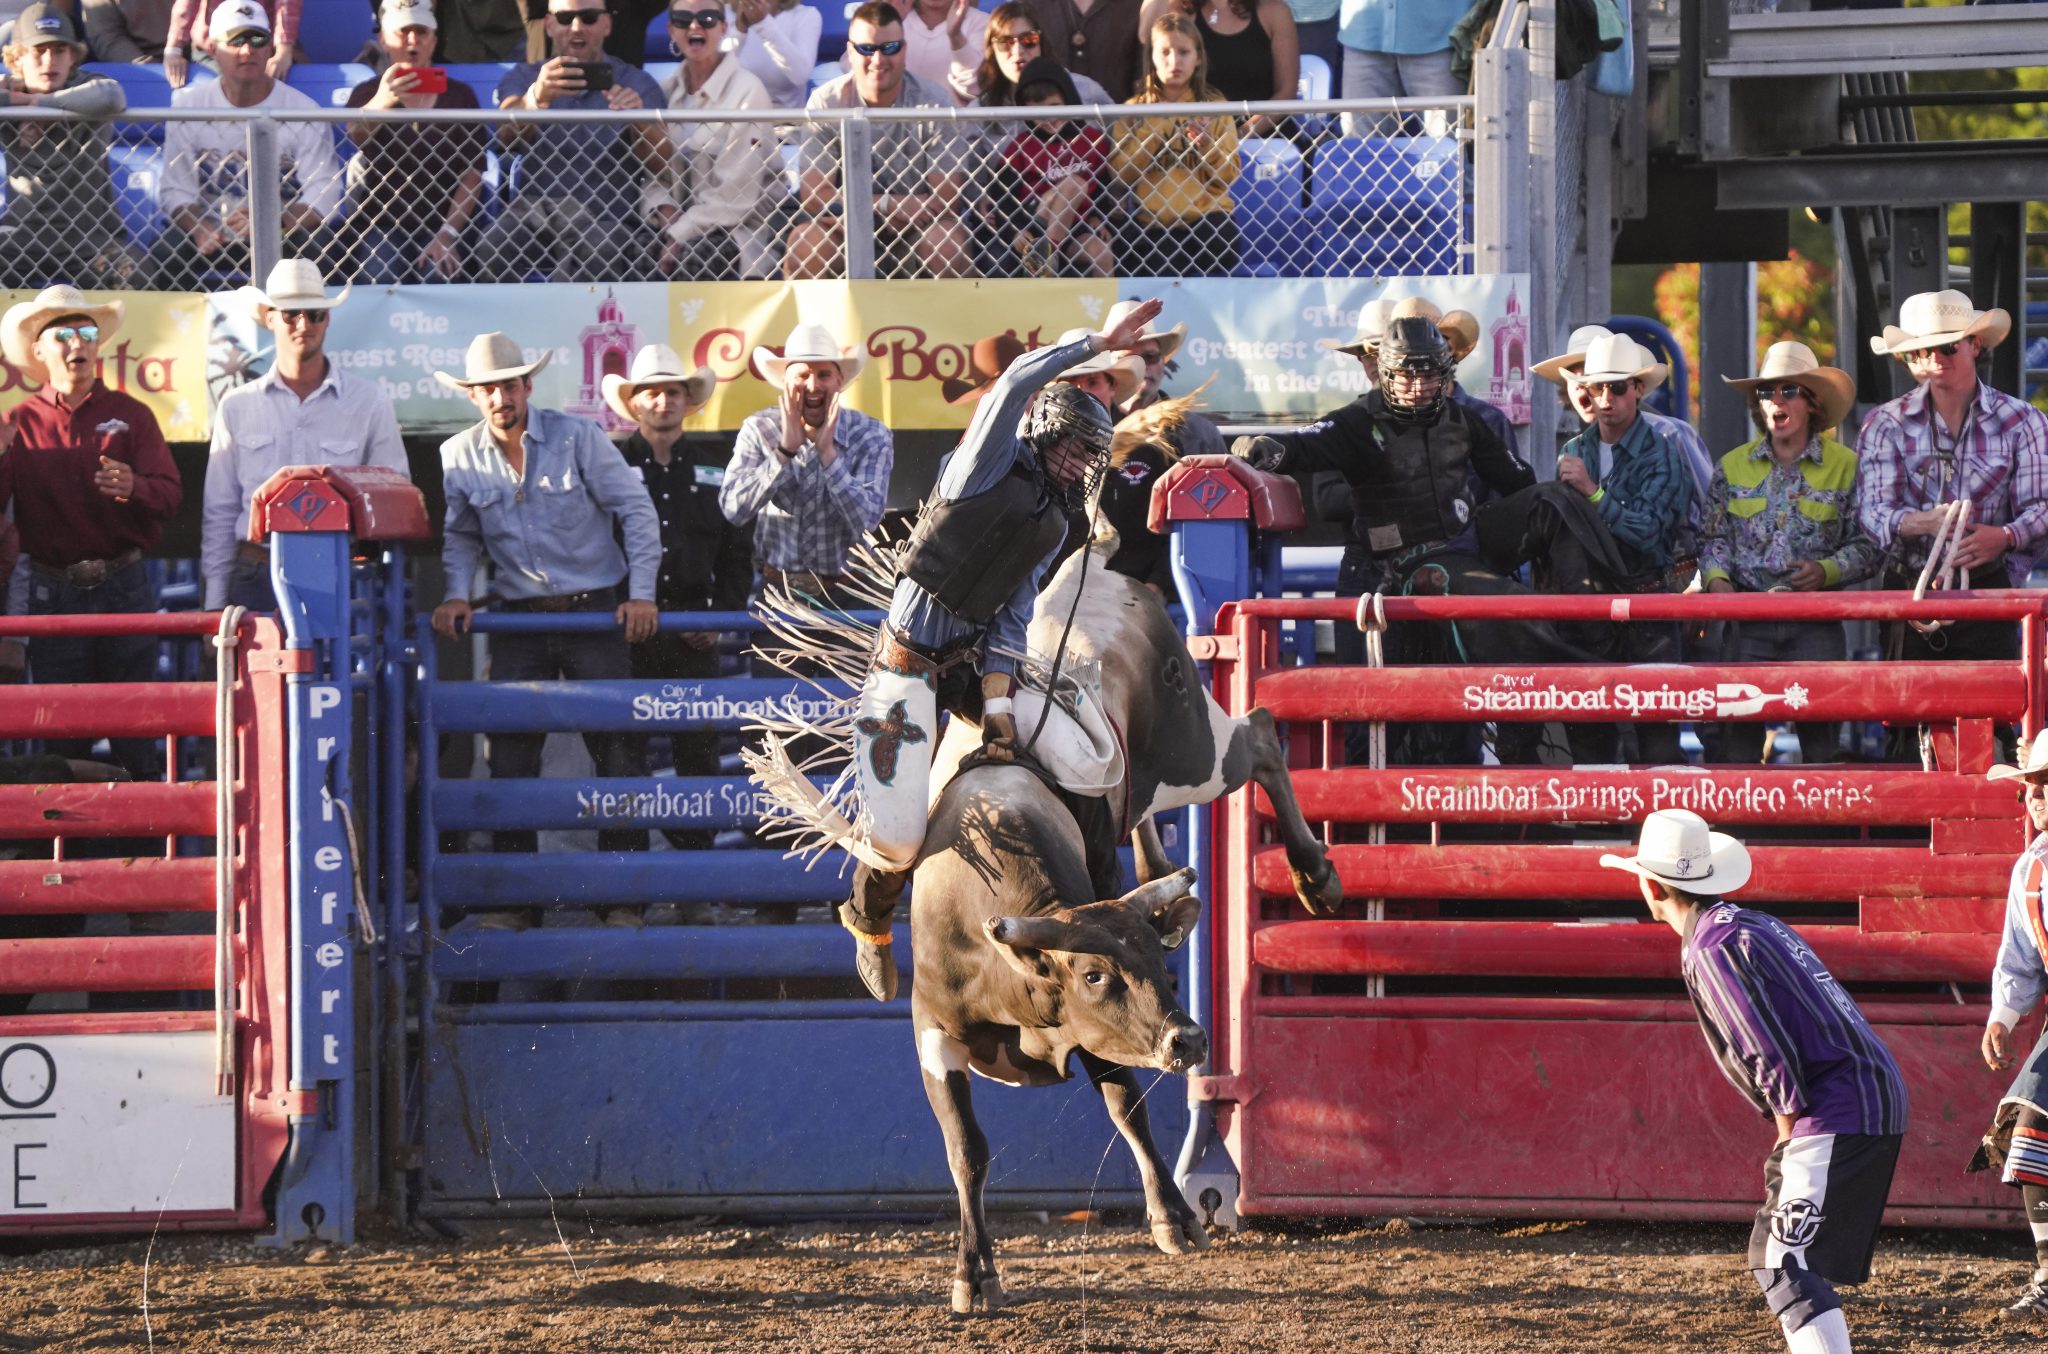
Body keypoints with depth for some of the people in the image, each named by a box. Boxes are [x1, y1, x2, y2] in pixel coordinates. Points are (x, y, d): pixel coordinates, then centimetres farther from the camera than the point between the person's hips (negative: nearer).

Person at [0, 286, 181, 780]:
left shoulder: (129, 416, 5)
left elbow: (170, 494, -4)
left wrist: (133, 488, -26)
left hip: (125, 588, -1)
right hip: (54, 596, 1)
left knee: (138, 740, -1)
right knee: (61, 744, 3)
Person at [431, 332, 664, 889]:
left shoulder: (577, 437, -5)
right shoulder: (459, 457, 2)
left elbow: (636, 511, -3)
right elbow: (459, 537, 15)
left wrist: (642, 594, -10)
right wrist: (457, 595, -3)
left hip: (596, 612, -2)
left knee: (618, 749, -4)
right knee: (509, 754, -2)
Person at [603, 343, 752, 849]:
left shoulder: (713, 465, 12)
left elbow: (737, 552, 13)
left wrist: (722, 616, 2)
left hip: (694, 630, 2)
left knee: (698, 750, 0)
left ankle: (695, 845, 5)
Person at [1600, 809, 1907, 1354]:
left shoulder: (1713, 951, -12)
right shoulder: (1754, 925, 19)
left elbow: (1773, 1057, -19)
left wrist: (1790, 1141, -7)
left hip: (1840, 1114, -10)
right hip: (1875, 1101, 10)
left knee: (1789, 1269, -16)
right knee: (1771, 1261, 20)